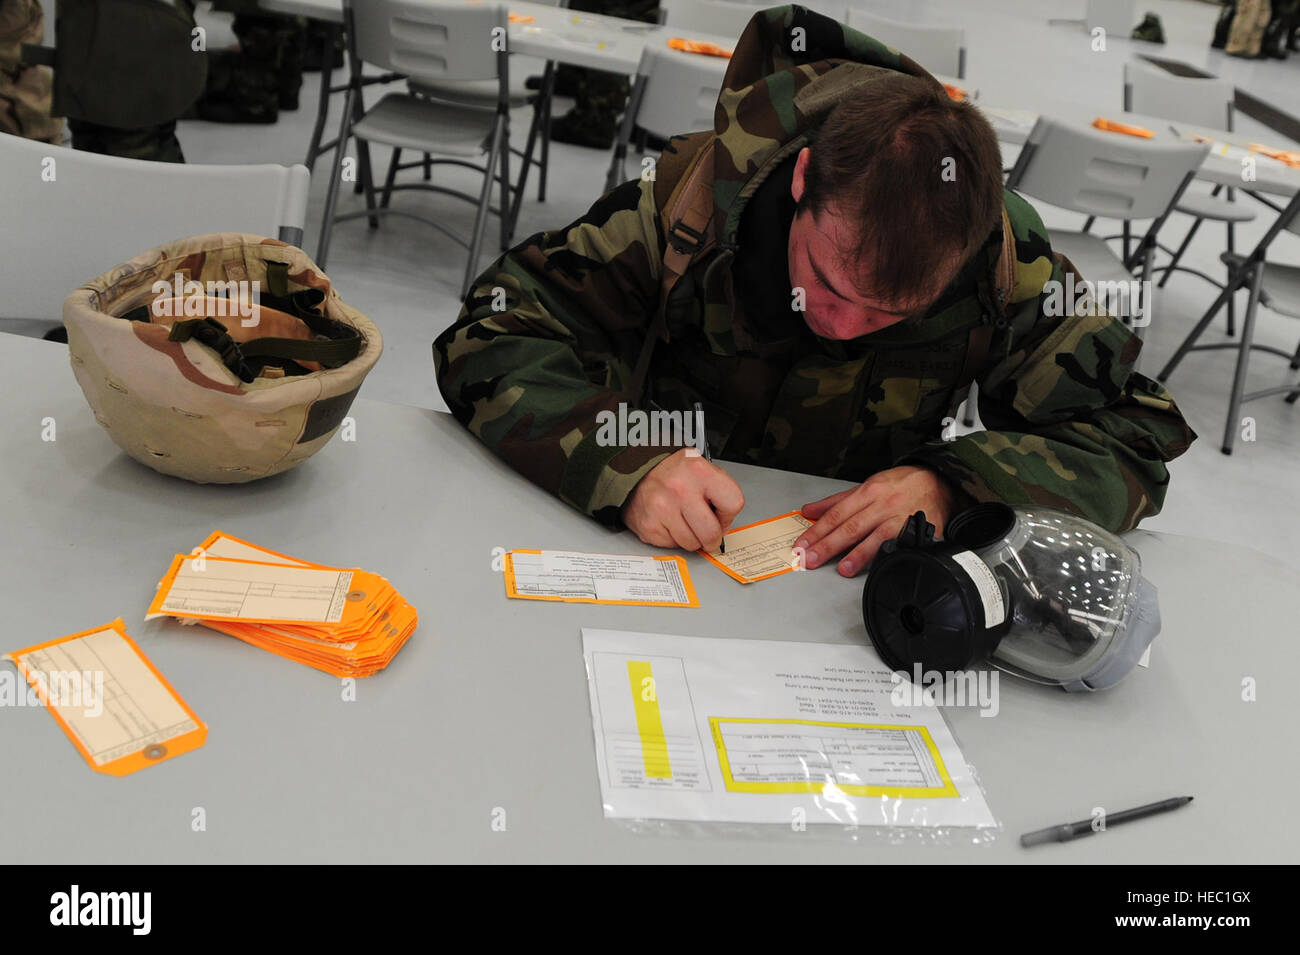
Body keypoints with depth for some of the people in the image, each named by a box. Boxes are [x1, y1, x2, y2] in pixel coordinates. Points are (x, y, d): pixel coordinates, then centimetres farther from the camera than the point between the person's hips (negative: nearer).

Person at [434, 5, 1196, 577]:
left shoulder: (1006, 260, -17)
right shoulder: (696, 193, -22)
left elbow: (1136, 443, -12)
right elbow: (491, 338, -20)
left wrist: (955, 487, -30)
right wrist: (626, 467, -38)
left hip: (852, 578, 3)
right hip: (665, 548, -2)